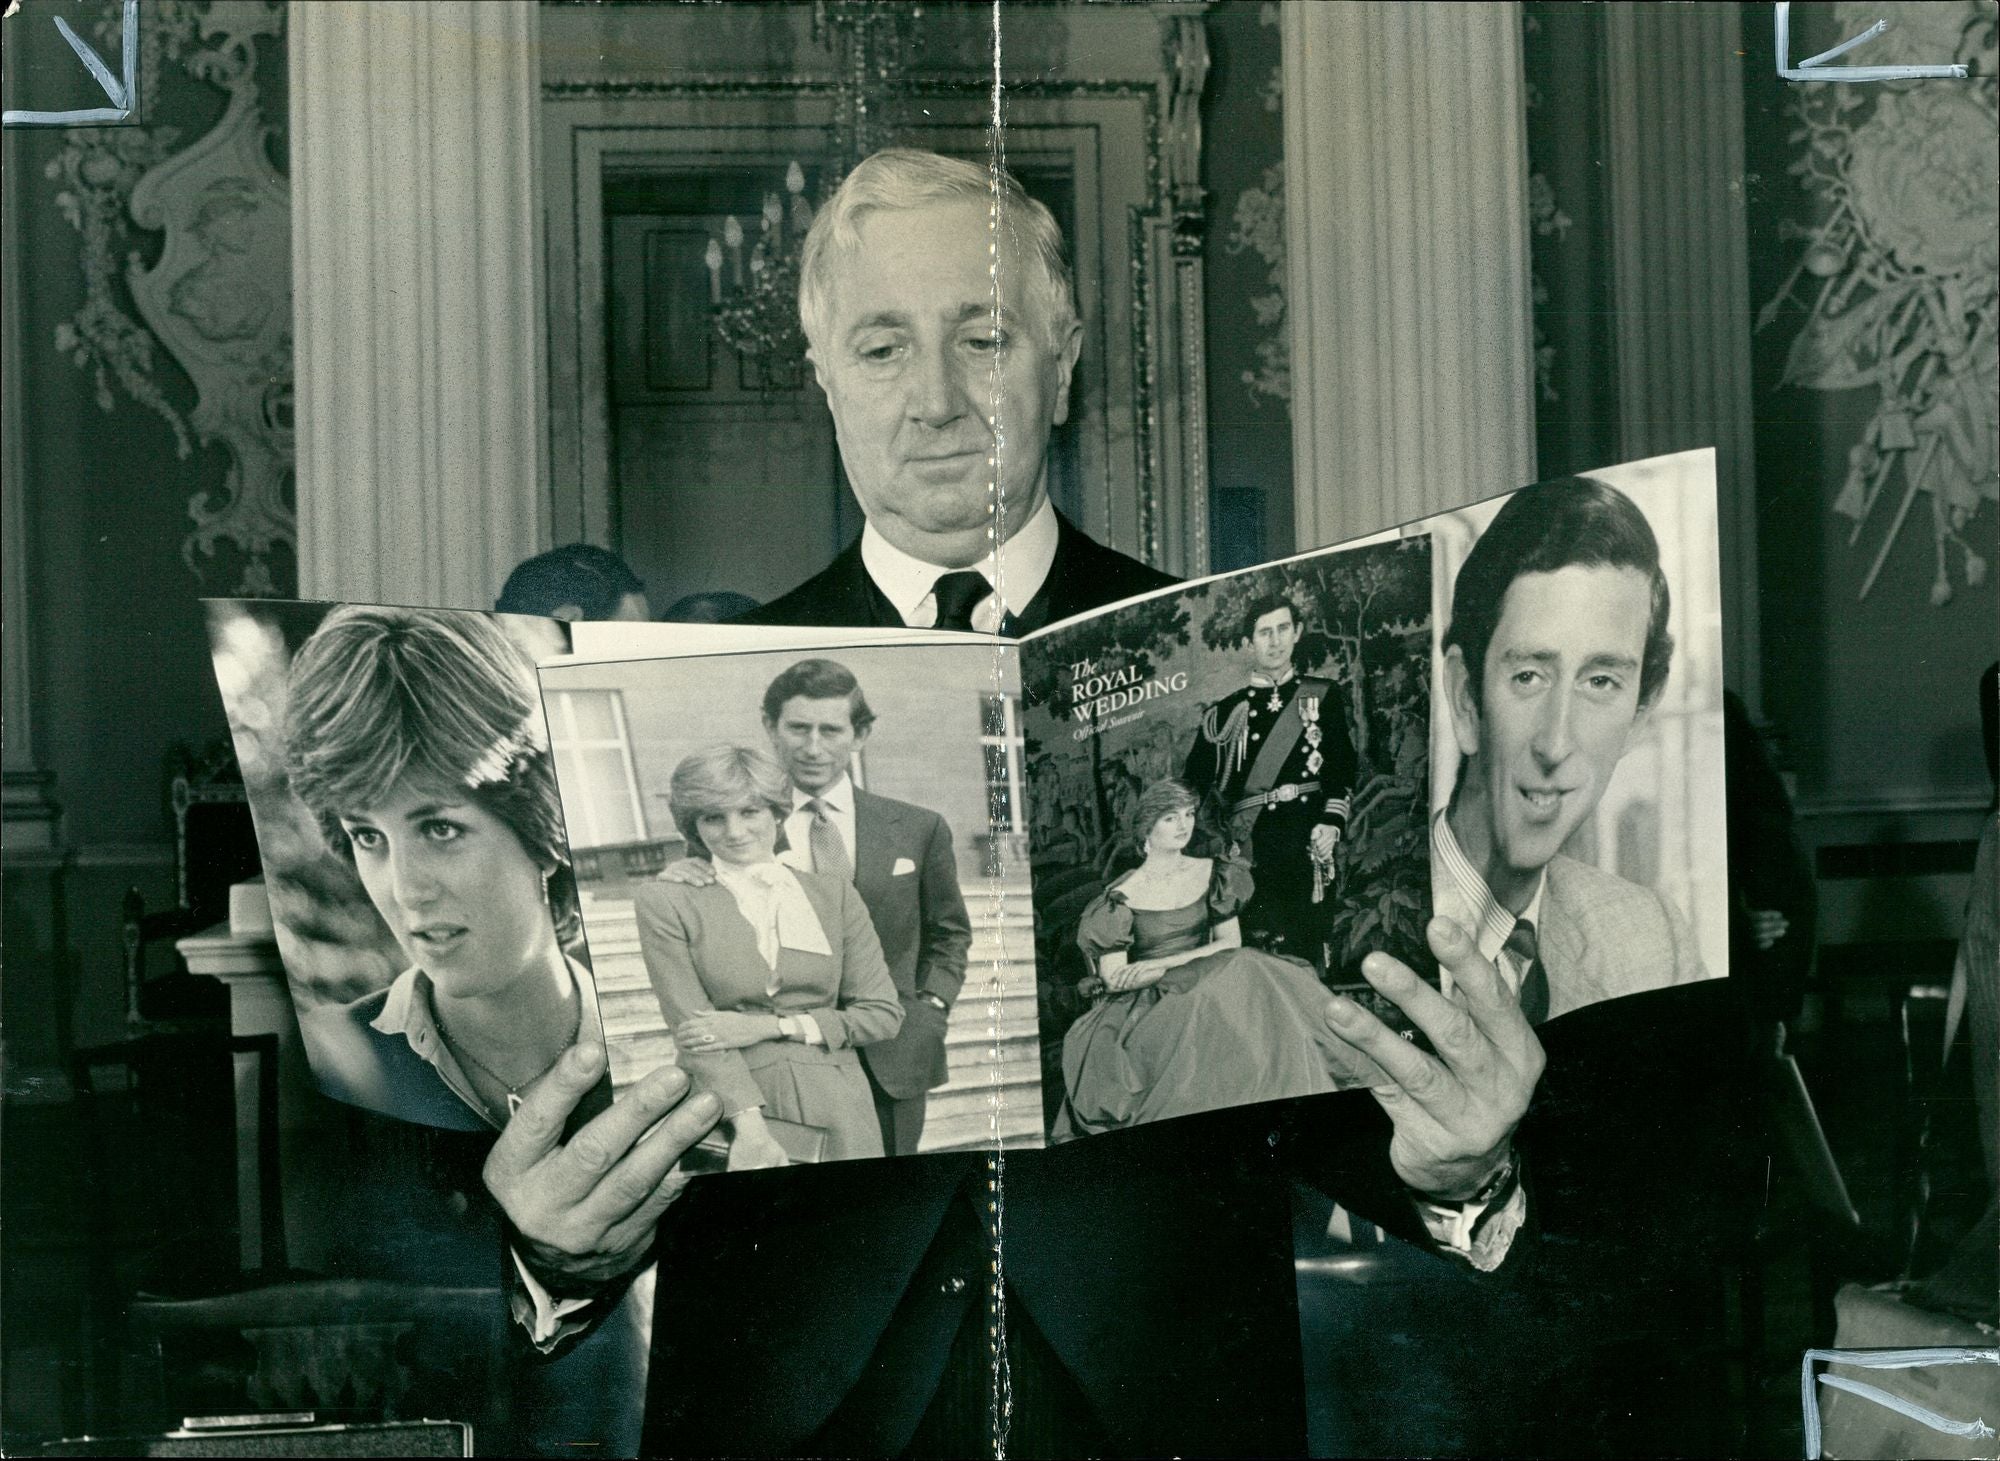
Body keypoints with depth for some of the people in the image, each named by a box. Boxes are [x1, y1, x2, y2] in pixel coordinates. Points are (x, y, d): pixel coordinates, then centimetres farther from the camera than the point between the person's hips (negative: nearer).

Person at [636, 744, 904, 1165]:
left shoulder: (833, 893, 10)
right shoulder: (666, 903, 2)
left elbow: (883, 1013, 7)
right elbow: (692, 1028, -7)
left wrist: (767, 1026, -5)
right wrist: (750, 1127, -20)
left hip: (836, 1116, 2)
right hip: (729, 1125, -2)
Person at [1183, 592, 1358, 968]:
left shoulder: (1323, 697, 11)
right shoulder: (1226, 713, 9)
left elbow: (1344, 768, 11)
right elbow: (1192, 785, 13)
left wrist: (1332, 822, -3)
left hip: (1305, 849, 0)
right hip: (1249, 849, 0)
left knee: (1305, 952, -2)